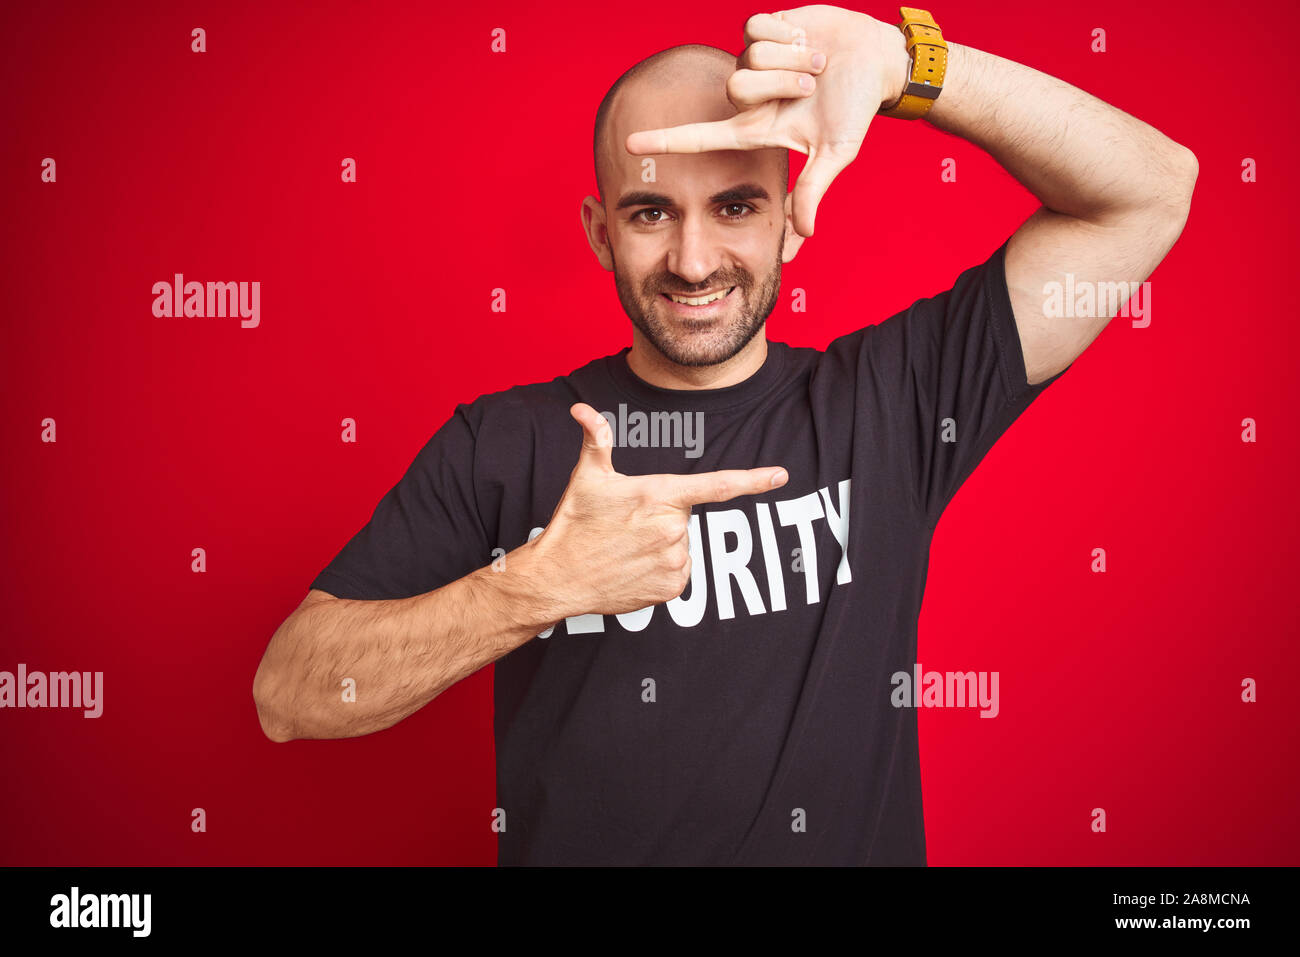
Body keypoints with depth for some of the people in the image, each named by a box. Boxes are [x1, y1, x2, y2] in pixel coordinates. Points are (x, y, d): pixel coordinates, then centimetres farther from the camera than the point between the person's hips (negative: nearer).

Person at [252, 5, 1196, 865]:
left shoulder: (888, 400, -4)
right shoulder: (501, 443, -5)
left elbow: (1150, 192, -5)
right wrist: (541, 584, -22)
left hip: (848, 839, 1)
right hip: (567, 840, 0)